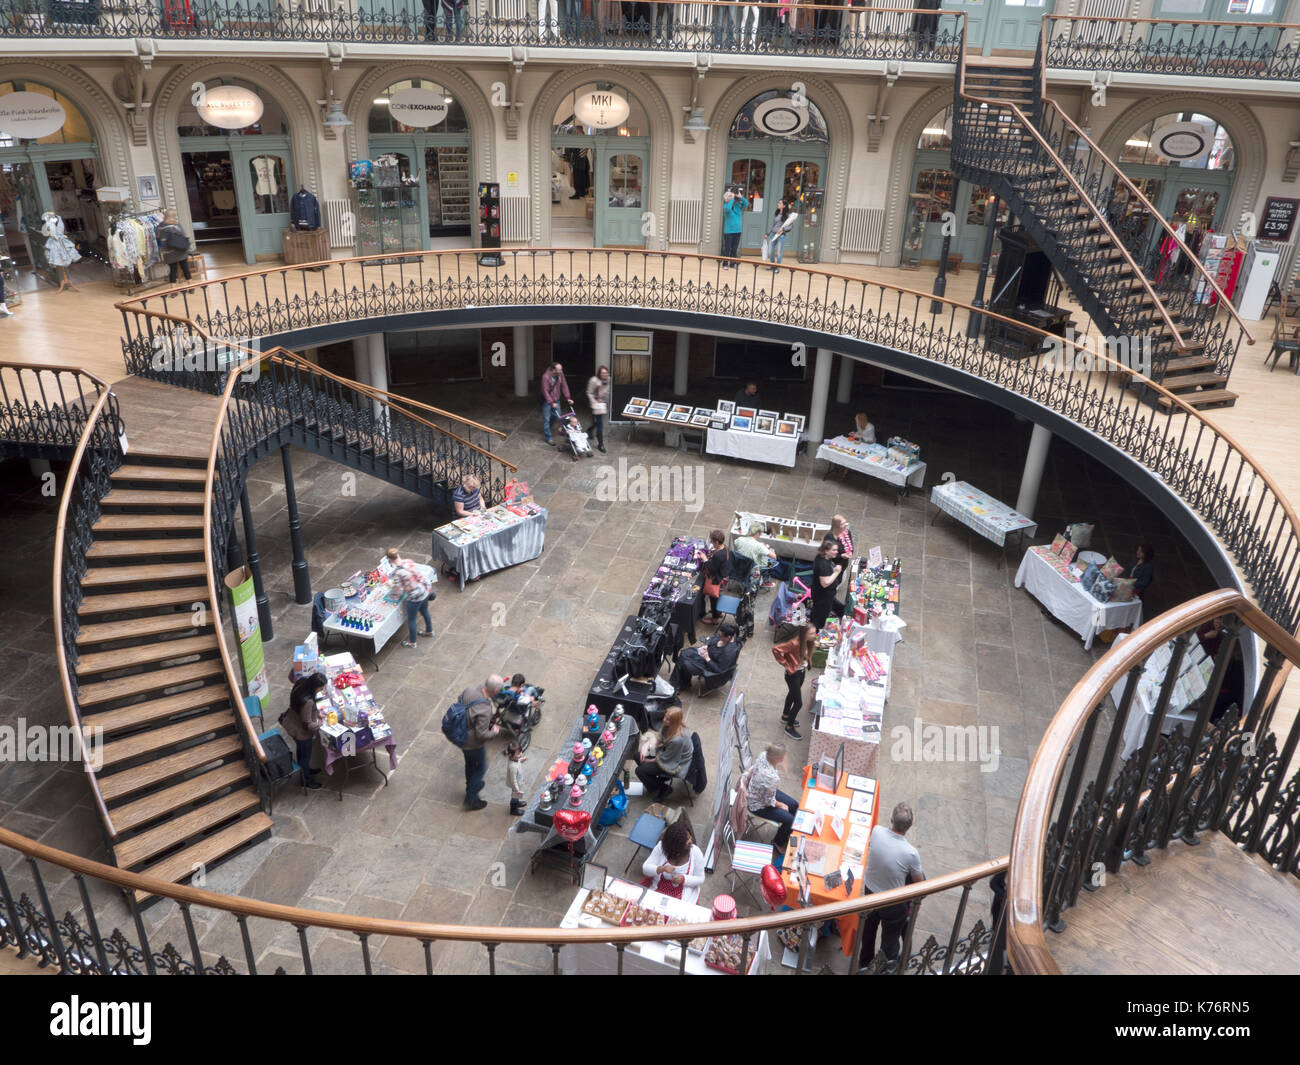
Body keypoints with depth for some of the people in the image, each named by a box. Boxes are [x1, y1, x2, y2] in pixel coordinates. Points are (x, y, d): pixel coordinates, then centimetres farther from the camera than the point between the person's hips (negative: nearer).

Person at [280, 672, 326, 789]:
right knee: (305, 755, 19)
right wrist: (319, 724, -9)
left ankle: (304, 770, 58)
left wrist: (317, 712, 3)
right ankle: (306, 780, 43)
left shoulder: (302, 683, -17)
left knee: (301, 750, 33)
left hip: (292, 722, 8)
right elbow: (308, 725, -28)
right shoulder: (307, 701, -42)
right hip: (301, 731, -8)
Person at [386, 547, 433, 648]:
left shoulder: (397, 572, -24)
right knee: (424, 611, 33)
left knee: (411, 619, 17)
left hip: (414, 597, -7)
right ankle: (429, 631, 57)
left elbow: (399, 588, -14)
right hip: (425, 591, 7)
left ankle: (412, 642, 37)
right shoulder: (408, 561, -7)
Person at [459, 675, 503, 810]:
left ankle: (470, 787, 56)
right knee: (481, 768, 18)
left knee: (470, 763, 32)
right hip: (473, 744, -7)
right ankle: (471, 799, 29)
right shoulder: (484, 710, -37)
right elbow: (481, 734, -31)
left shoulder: (469, 691, -16)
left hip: (460, 737, 7)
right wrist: (494, 731, -11)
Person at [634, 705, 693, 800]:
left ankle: (663, 788, 13)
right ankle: (663, 779, 16)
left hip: (675, 765, -9)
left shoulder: (677, 739, -38)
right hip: (666, 754, 9)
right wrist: (647, 750, -9)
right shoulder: (668, 726, -13)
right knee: (638, 757, 6)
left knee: (640, 771, -9)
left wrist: (650, 761, -10)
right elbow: (660, 742, 5)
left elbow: (665, 759, -24)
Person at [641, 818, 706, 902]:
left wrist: (683, 879, -21)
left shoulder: (696, 852, -11)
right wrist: (661, 869, -27)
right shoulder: (661, 847, -10)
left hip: (682, 895, -2)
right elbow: (645, 868, -8)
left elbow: (700, 879, -2)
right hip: (657, 889, 2)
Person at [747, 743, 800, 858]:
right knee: (790, 820, -2)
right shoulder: (772, 778, -42)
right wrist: (780, 805, -6)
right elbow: (769, 801, -24)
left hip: (757, 792, 8)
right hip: (759, 806, -8)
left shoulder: (763, 755, -22)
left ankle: (788, 833, 36)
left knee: (795, 805, 13)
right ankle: (778, 842, 25)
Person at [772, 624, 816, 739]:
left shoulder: (808, 642, -9)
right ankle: (789, 727, 19)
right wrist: (786, 665, -24)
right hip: (793, 674, -8)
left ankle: (786, 717, 51)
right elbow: (775, 650, -32)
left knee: (792, 694, 28)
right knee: (798, 703, -1)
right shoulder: (795, 643, -33)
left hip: (802, 672, 8)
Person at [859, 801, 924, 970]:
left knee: (869, 927, 31)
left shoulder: (876, 831, -24)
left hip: (870, 892, 5)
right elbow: (919, 883, -12)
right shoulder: (911, 853, -34)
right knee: (890, 939, 21)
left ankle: (866, 960, 55)